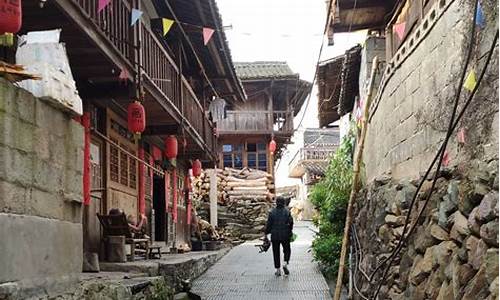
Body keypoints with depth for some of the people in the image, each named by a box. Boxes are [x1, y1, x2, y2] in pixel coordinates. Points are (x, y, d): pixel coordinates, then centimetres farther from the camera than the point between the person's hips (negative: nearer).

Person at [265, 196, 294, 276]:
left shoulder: (272, 212, -4)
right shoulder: (287, 211, -4)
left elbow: (269, 224, -3)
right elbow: (291, 222, -5)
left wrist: (266, 233, 6)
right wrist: (290, 231, 11)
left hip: (275, 236, 0)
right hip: (285, 236, 0)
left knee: (276, 252, 9)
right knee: (287, 250, 17)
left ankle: (278, 270, 8)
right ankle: (285, 264, -7)